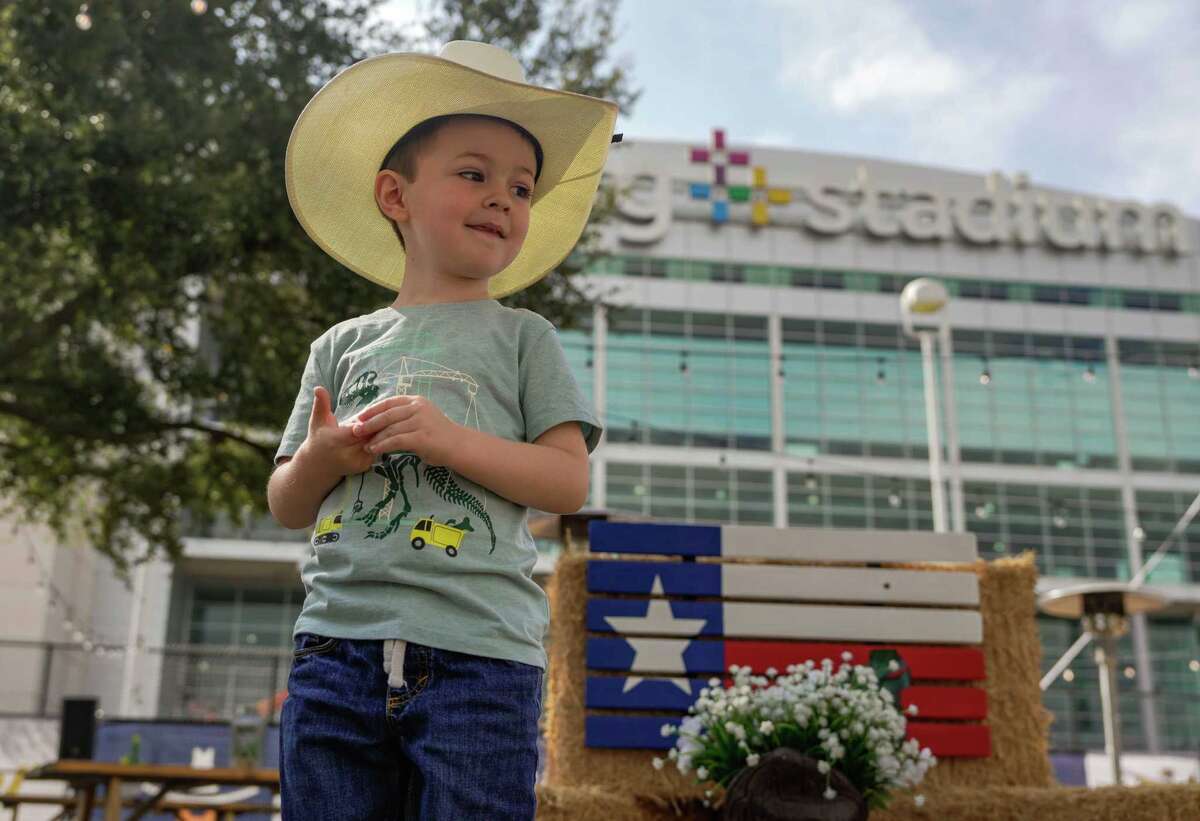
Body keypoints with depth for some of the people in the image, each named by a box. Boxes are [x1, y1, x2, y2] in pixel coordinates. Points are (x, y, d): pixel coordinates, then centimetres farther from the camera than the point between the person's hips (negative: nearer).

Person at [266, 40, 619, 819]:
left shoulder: (521, 337, 9)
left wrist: (451, 439, -13)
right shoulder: (342, 346, 15)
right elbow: (288, 507, 17)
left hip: (477, 654, -2)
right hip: (337, 646, 3)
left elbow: (569, 481, 0)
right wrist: (320, 458, -6)